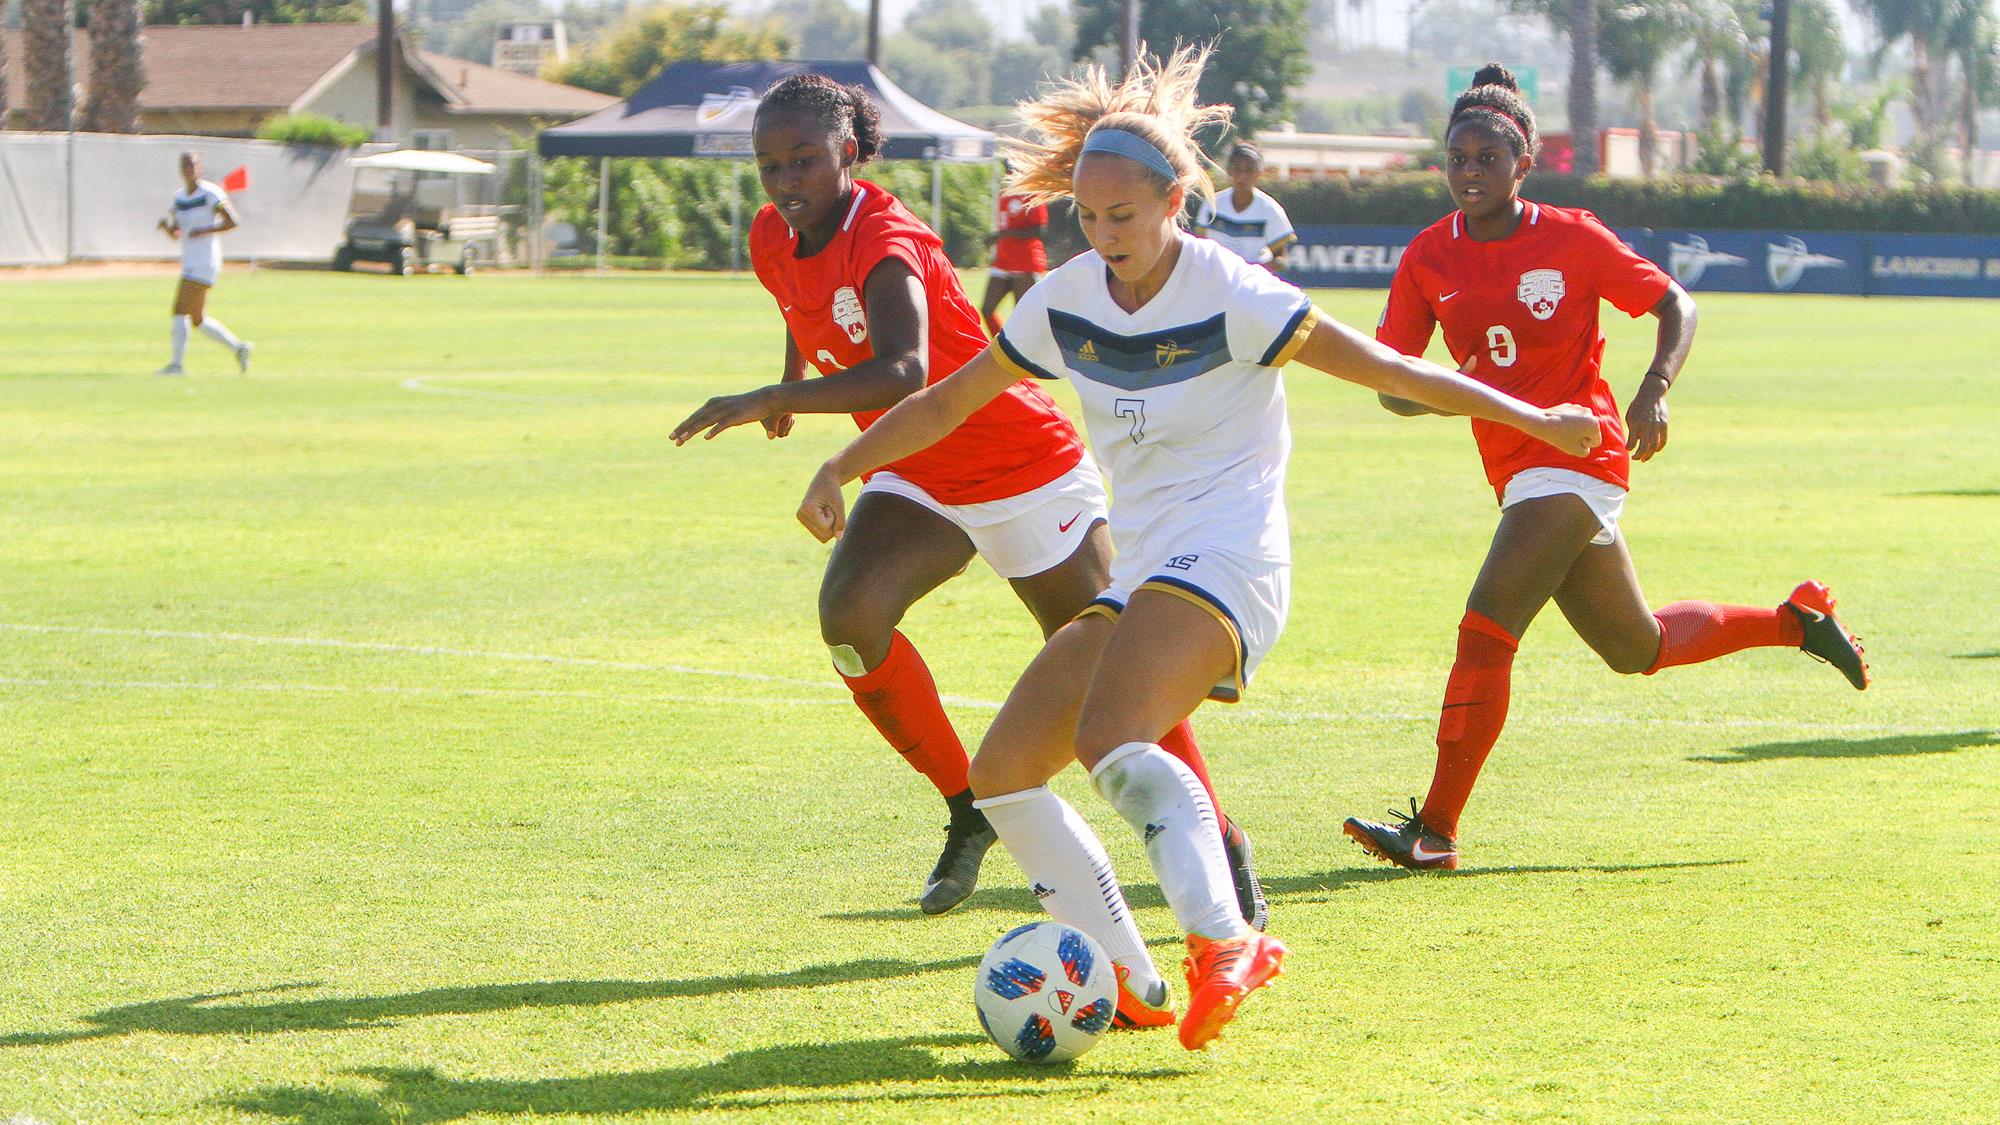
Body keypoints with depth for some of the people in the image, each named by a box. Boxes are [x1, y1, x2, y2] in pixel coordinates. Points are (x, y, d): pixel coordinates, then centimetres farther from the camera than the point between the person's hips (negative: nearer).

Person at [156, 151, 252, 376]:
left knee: (180, 310, -15)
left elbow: (232, 222, -11)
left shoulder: (210, 193, -8)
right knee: (198, 320, 11)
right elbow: (175, 233, 18)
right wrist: (166, 225, -4)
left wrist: (204, 231, -19)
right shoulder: (179, 197, 15)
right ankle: (238, 348, 22)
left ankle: (177, 364, -16)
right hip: (189, 263, 9)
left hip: (205, 262, -9)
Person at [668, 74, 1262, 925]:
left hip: (1025, 468, -6)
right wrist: (792, 383, 12)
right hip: (920, 481, 6)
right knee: (850, 614, -21)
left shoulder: (883, 240, -28)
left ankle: (1223, 849, 18)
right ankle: (968, 813, -5)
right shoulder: (774, 242, -4)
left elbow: (903, 373, -46)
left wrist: (770, 400, -50)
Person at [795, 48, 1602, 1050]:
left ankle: (1224, 943, -38)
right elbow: (948, 403, 19)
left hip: (1223, 560, -8)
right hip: (1138, 573, 8)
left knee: (1113, 741, -33)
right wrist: (840, 468, 11)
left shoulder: (1230, 298, -11)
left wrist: (1536, 421, -3)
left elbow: (1388, 369, -5)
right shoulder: (1064, 302, 7)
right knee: (1001, 776, -2)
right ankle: (1129, 988, 4)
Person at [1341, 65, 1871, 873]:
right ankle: (1796, 621, 40)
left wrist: (1655, 389, -17)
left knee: (1485, 631, -19)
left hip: (1577, 456, -6)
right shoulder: (1429, 258, 3)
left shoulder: (1571, 239, -7)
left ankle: (1435, 829, -17)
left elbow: (1676, 306, 0)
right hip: (1518, 469, 6)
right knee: (1637, 649, 19)